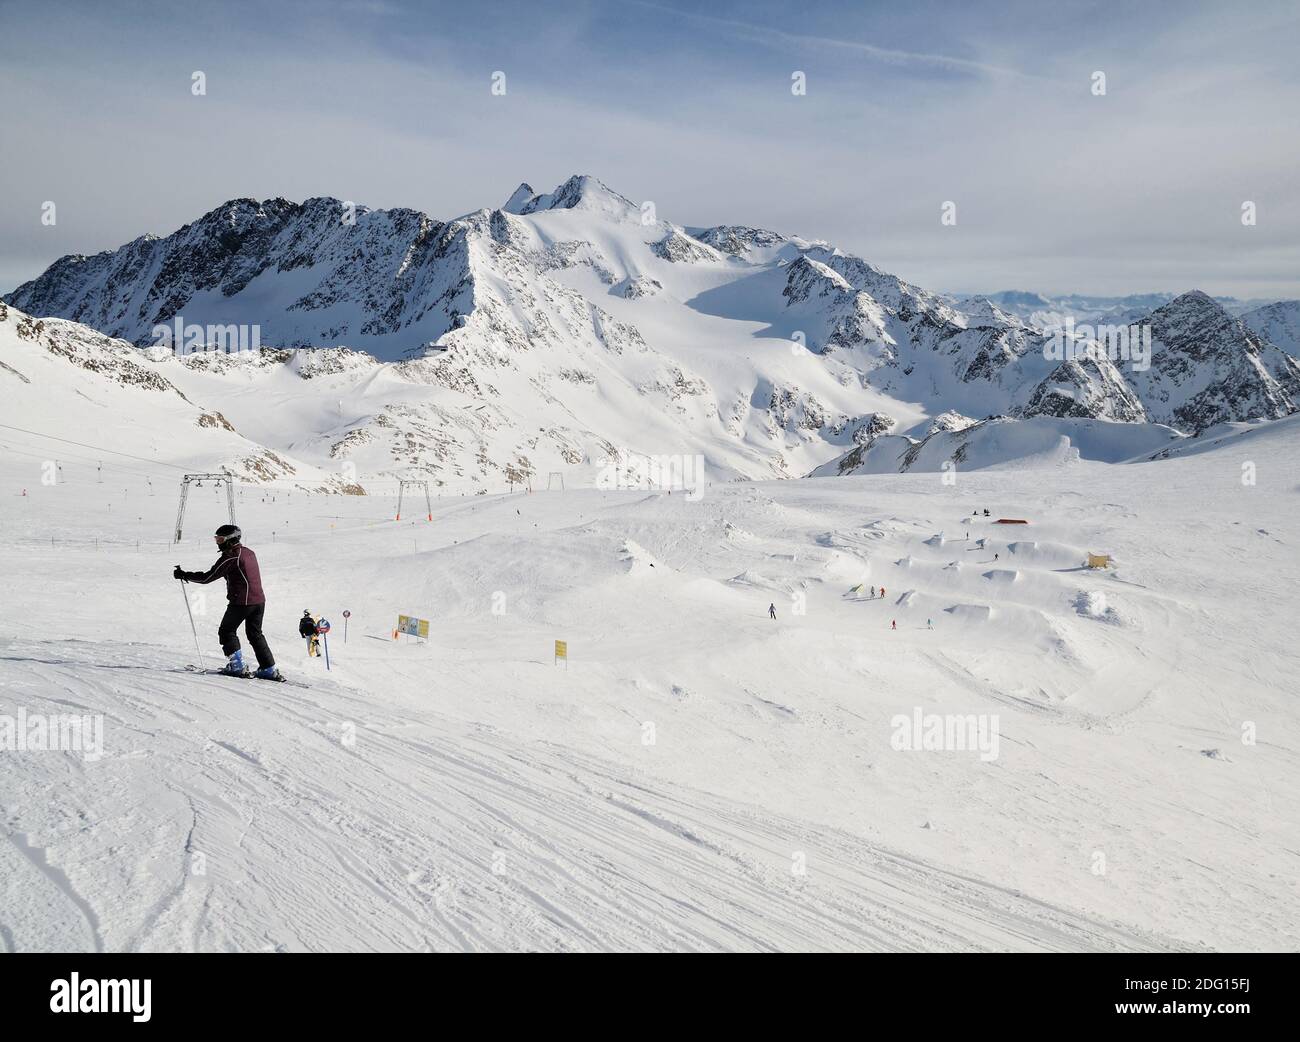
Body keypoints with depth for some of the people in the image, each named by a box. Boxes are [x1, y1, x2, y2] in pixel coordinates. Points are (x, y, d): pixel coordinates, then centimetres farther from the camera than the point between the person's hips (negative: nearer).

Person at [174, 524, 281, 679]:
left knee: (227, 631, 10)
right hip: (259, 600, 8)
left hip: (241, 601, -8)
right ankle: (269, 670, 12)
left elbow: (207, 577, -11)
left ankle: (237, 666, 5)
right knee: (255, 634, 17)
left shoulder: (230, 556, -11)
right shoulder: (249, 553, 13)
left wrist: (184, 575, -1)